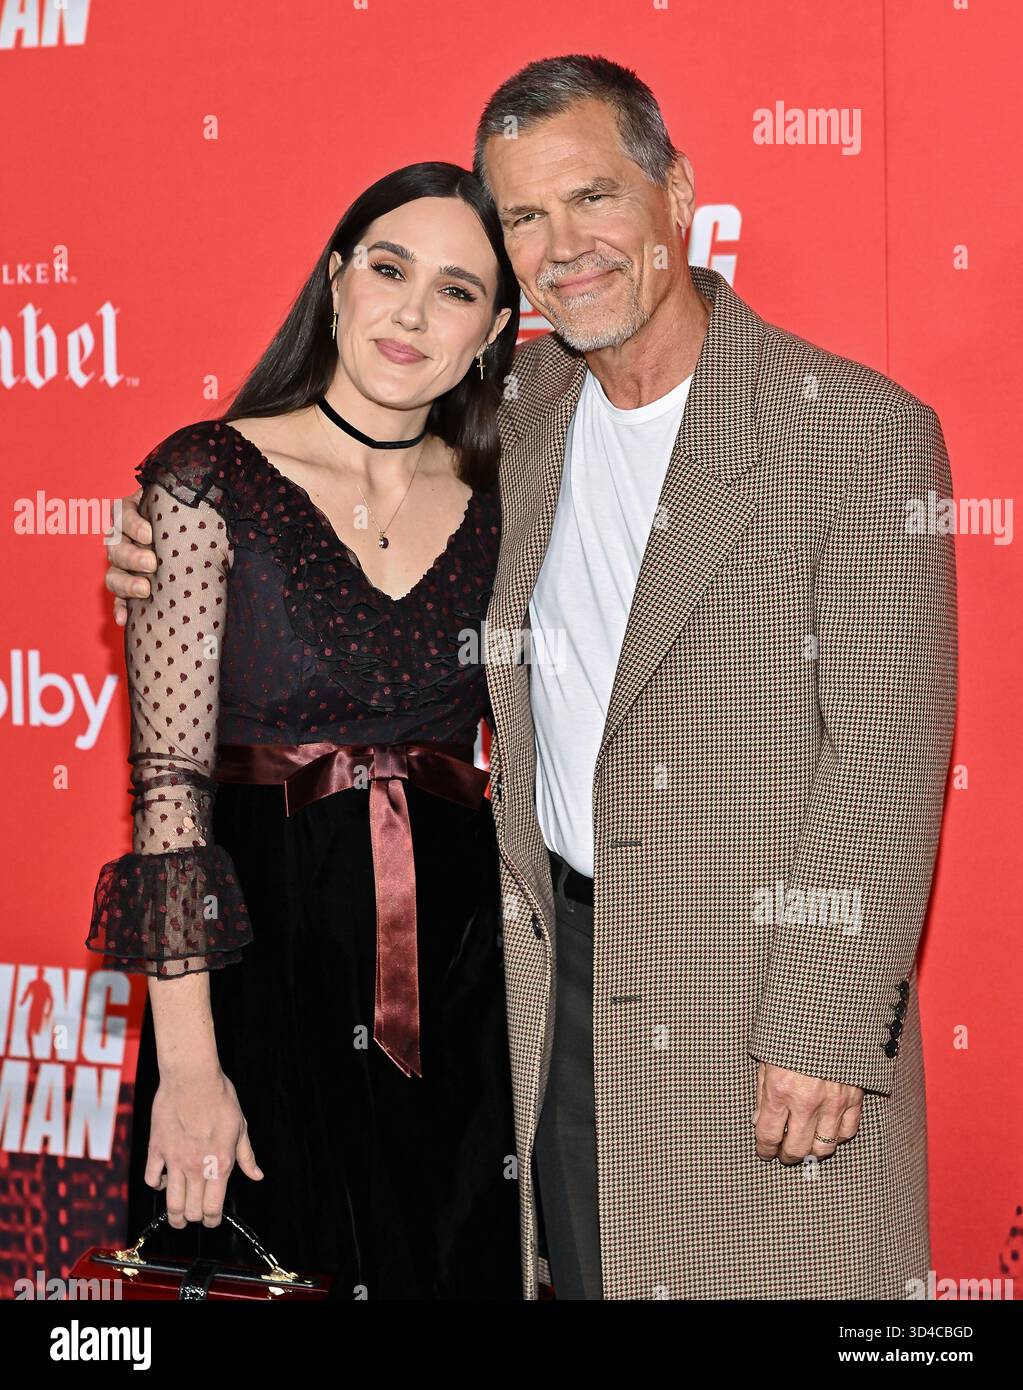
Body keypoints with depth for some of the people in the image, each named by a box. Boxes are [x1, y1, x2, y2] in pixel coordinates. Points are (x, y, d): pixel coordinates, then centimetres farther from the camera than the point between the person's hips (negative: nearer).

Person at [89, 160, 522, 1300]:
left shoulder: (497, 508, 5)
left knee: (463, 1265, 13)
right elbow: (169, 779, -11)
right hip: (260, 953, -3)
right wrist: (188, 1062, -15)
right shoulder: (209, 479, -7)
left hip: (458, 969, 4)